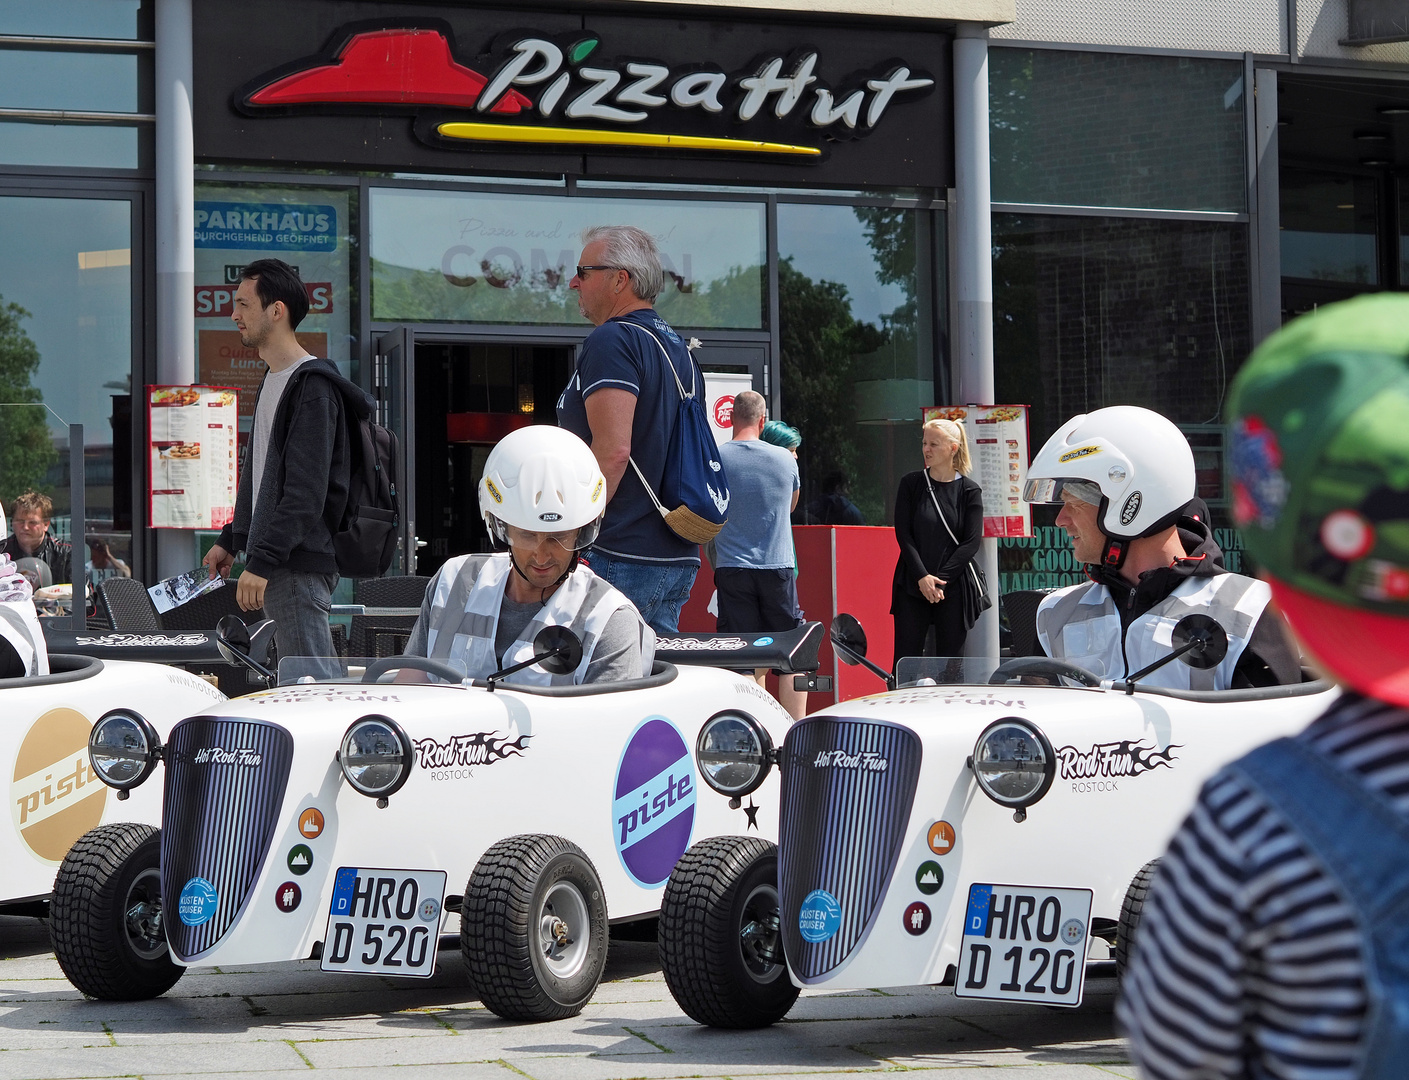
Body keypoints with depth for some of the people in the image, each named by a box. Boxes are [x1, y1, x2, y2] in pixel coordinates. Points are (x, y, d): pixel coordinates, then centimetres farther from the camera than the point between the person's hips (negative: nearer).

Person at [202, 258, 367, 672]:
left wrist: (261, 561, -23)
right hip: (276, 565, 10)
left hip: (299, 566, -10)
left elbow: (305, 493, -21)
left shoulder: (313, 387, -13)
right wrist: (230, 541, 27)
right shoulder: (272, 381, 19)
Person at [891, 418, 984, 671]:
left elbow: (972, 542, -3)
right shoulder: (911, 484, 6)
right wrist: (921, 577, -12)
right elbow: (903, 534, 0)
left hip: (952, 588, -1)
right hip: (912, 587, 1)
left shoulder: (969, 491, 3)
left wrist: (939, 580, -12)